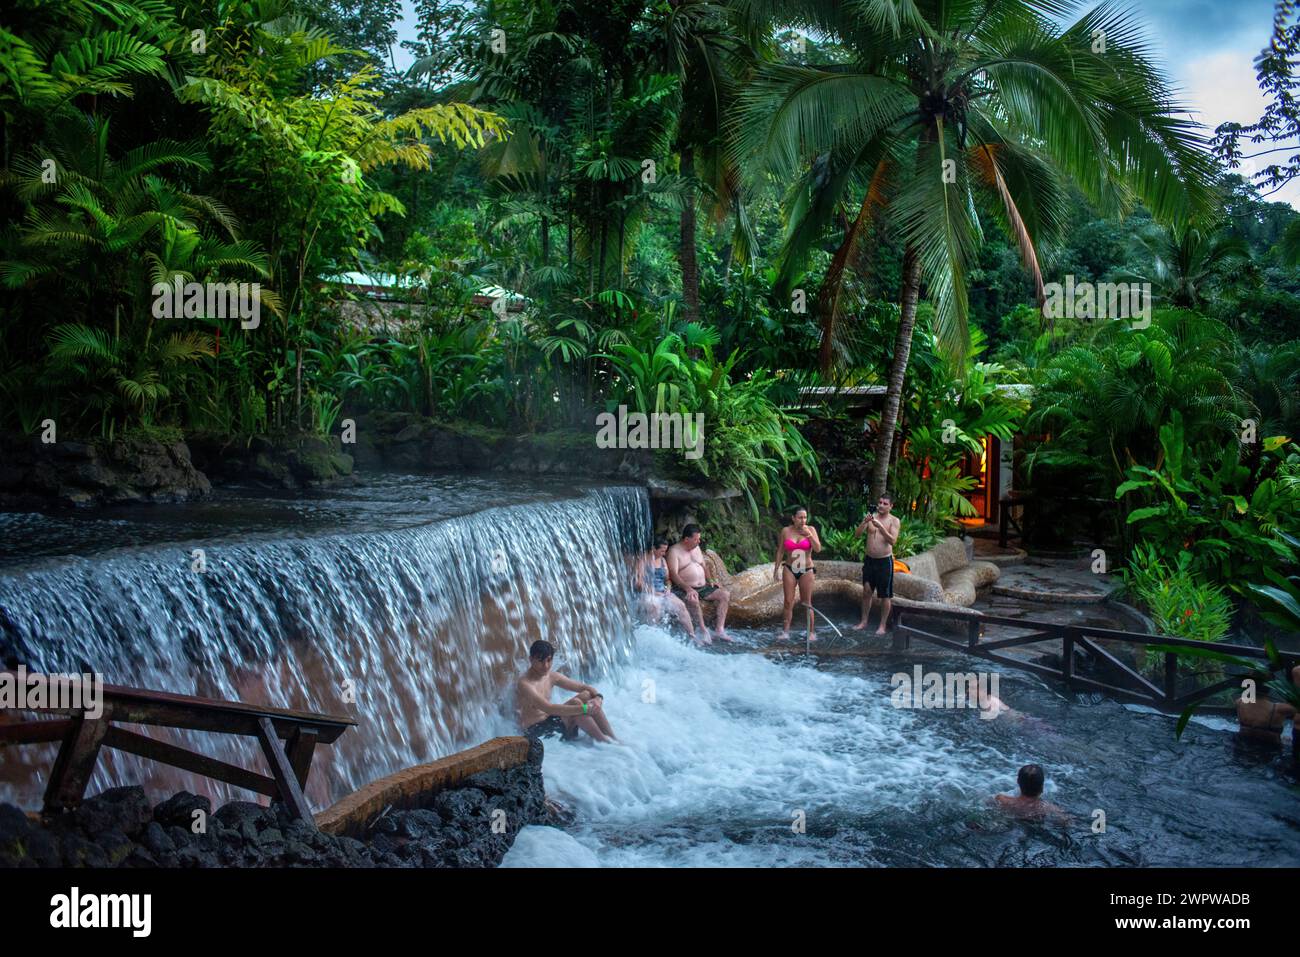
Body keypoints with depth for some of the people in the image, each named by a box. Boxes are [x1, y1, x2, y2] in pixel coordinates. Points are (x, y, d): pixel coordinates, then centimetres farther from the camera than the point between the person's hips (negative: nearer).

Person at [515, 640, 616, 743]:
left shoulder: (552, 677, 4)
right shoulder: (524, 683, -21)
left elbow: (585, 687, 5)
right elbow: (549, 709, -34)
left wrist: (598, 697, -18)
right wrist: (584, 709, -38)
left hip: (550, 722, 8)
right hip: (536, 731, -8)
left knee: (587, 695, -8)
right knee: (575, 703, -26)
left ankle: (612, 739, -8)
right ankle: (604, 741, -16)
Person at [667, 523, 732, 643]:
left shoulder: (696, 548, 15)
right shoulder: (674, 551, -8)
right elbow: (673, 574, -18)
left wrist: (710, 581, 4)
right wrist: (687, 588, -30)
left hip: (703, 587, 7)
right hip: (683, 589, -7)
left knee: (725, 594, -10)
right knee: (693, 600, -39)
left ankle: (720, 629, -14)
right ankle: (703, 631, -27)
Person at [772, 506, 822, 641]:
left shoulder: (810, 529, -1)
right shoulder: (786, 531, 1)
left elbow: (818, 549, -9)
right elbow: (780, 551, 7)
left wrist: (809, 534, -18)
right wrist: (776, 569, 5)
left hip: (806, 570, -1)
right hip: (789, 570, 1)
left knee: (807, 603, 3)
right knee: (788, 602, -2)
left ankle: (812, 632, 11)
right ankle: (785, 632, 1)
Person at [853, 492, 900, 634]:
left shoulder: (894, 520, -5)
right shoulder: (871, 517, 3)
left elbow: (892, 540, -18)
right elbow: (856, 535, -5)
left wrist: (880, 527, -29)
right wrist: (864, 522, -22)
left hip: (885, 561, -3)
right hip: (869, 559, 3)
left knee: (885, 595, 4)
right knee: (866, 591, 10)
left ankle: (883, 625, 14)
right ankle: (864, 621, 22)